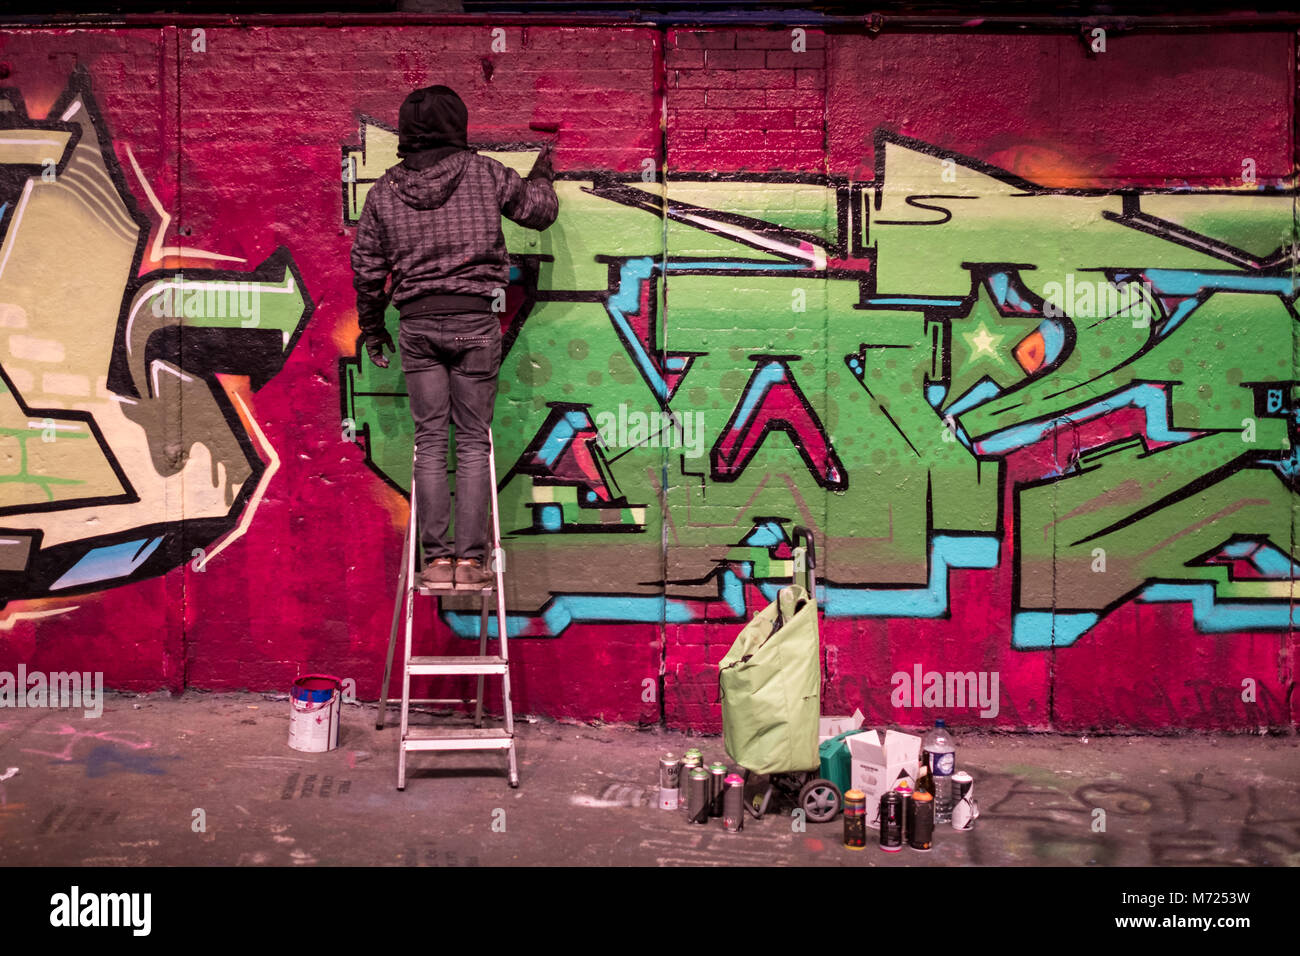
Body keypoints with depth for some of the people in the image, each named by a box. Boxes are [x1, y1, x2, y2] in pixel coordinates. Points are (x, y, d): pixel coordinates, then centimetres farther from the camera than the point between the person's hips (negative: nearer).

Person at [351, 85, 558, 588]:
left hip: (417, 323, 2)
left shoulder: (385, 190, 6)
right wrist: (542, 175, 32)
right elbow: (539, 210, 10)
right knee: (473, 440, 2)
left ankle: (437, 559, 4)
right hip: (475, 319, -2)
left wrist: (371, 326, 23)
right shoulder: (482, 171, -1)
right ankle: (470, 559, 1)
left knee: (429, 439, 5)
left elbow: (366, 266, 10)